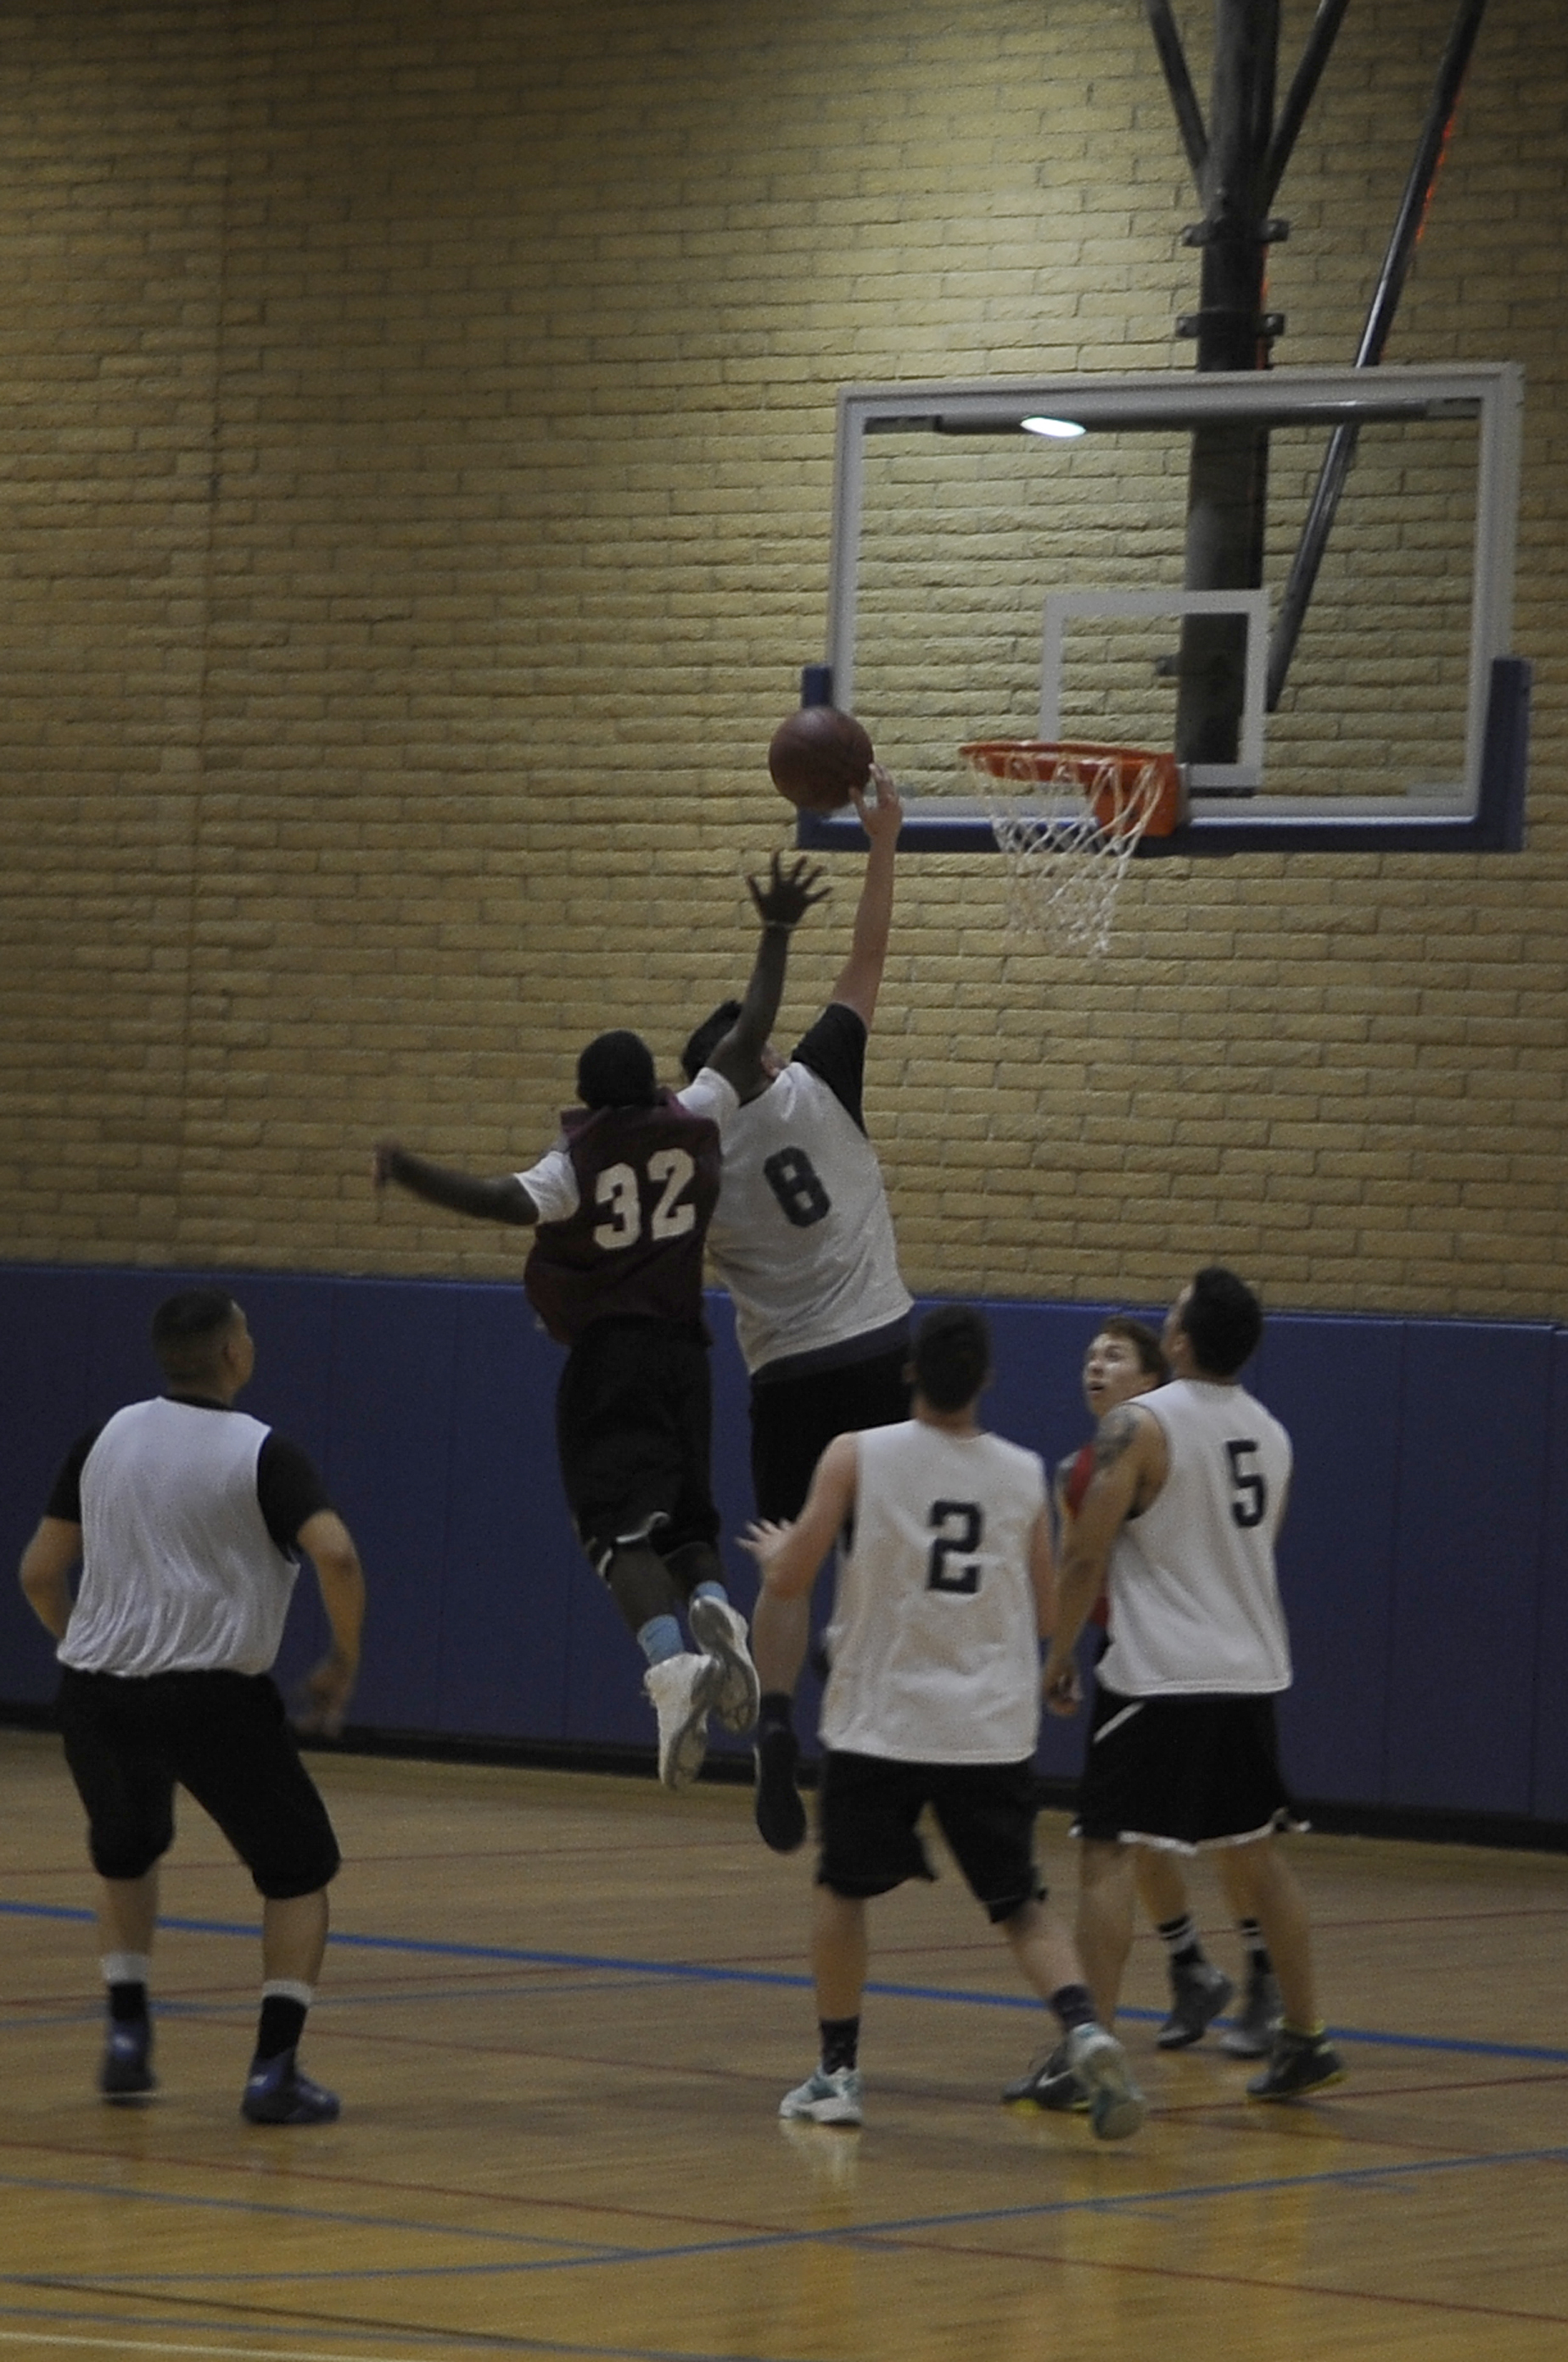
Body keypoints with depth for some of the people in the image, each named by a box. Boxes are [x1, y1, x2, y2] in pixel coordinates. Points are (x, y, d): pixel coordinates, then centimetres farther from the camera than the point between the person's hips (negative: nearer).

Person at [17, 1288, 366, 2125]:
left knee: (126, 1855, 31)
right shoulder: (260, 1453, -6)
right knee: (297, 1873, 13)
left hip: (98, 1697, 4)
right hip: (214, 1699, -4)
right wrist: (345, 1658, -5)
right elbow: (336, 1555, -21)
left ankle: (126, 2036, 20)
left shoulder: (107, 1438, 6)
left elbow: (38, 1572, 8)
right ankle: (275, 2068, 0)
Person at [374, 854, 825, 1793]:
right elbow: (750, 1034, 14)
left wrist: (411, 1171, -22)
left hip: (607, 1359, -4)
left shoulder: (577, 1159, -6)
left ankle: (672, 1664, -39)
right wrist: (777, 937, 23)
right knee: (689, 1524, 15)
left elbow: (510, 1201, -26)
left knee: (625, 1531, -14)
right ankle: (717, 1612, -19)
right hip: (682, 1353, 4)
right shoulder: (694, 1129, 5)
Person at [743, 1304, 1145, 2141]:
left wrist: (775, 1554, 17)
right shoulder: (1024, 1475, 3)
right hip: (992, 1731, 2)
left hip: (880, 1723, -2)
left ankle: (836, 2074, 20)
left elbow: (790, 1579, -5)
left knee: (843, 1890, 19)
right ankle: (1084, 2032, -17)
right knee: (1021, 1906, 8)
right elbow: (1044, 1614, 11)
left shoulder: (856, 1456, -7)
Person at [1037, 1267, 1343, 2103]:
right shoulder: (1270, 1435, 9)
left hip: (1157, 1676, -7)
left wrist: (1059, 1653, -2)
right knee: (1255, 1852, 18)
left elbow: (1085, 1556, -13)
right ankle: (1304, 2037, 22)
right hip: (1251, 1672, 7)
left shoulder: (1139, 1425, -12)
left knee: (1108, 1853, -4)